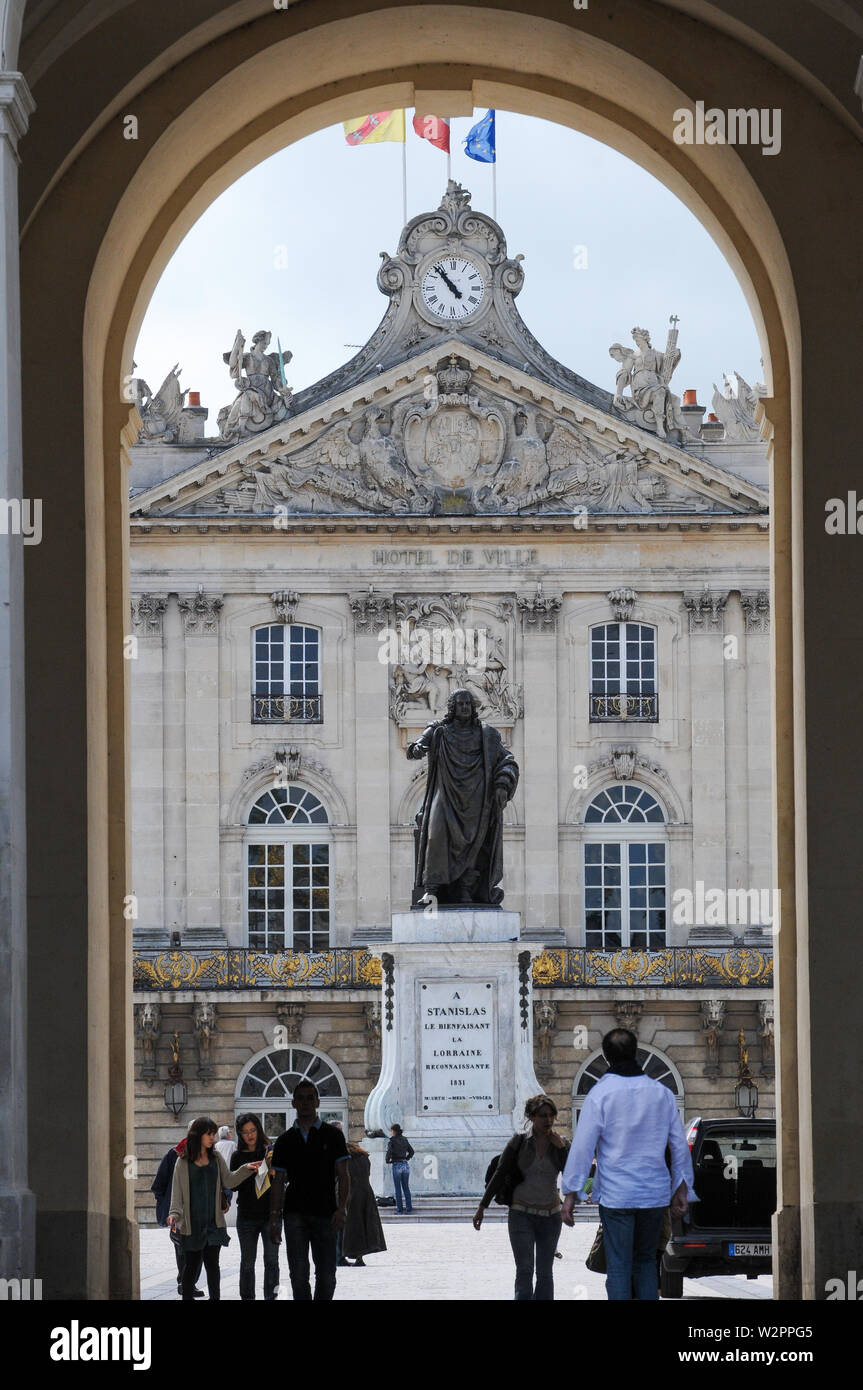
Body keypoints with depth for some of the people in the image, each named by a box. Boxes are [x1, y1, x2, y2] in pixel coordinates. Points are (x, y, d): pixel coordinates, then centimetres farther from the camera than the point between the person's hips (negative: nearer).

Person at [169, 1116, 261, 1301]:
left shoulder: (216, 1159, 9)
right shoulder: (183, 1162, 0)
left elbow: (228, 1181, 4)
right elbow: (177, 1190, -1)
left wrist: (246, 1169, -10)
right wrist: (175, 1213, -13)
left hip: (213, 1222, 2)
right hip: (192, 1222, -2)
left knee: (212, 1263, 2)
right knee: (192, 1264, 5)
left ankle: (215, 1297, 6)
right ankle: (188, 1296, 14)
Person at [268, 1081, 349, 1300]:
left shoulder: (332, 1136, 6)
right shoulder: (285, 1141, 11)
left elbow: (343, 1177, 2)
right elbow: (279, 1182, 11)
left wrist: (341, 1208, -12)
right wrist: (274, 1218, 3)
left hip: (325, 1215, -1)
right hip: (295, 1214, 1)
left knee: (326, 1276, 1)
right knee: (298, 1274, -8)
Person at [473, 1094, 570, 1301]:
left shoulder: (561, 1143, 2)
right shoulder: (519, 1142, -4)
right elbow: (499, 1174, -1)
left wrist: (560, 1147, -14)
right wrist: (482, 1206, -3)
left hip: (550, 1216, 3)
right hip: (522, 1214, -3)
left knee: (545, 1273, 7)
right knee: (524, 1270, -13)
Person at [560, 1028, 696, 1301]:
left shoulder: (600, 1094, -7)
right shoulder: (662, 1093, 5)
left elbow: (582, 1146, -8)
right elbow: (679, 1145, 10)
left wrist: (571, 1192, -2)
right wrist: (681, 1188, 19)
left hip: (615, 1194, -3)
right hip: (655, 1193, 3)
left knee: (618, 1266, -1)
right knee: (646, 1260, 16)